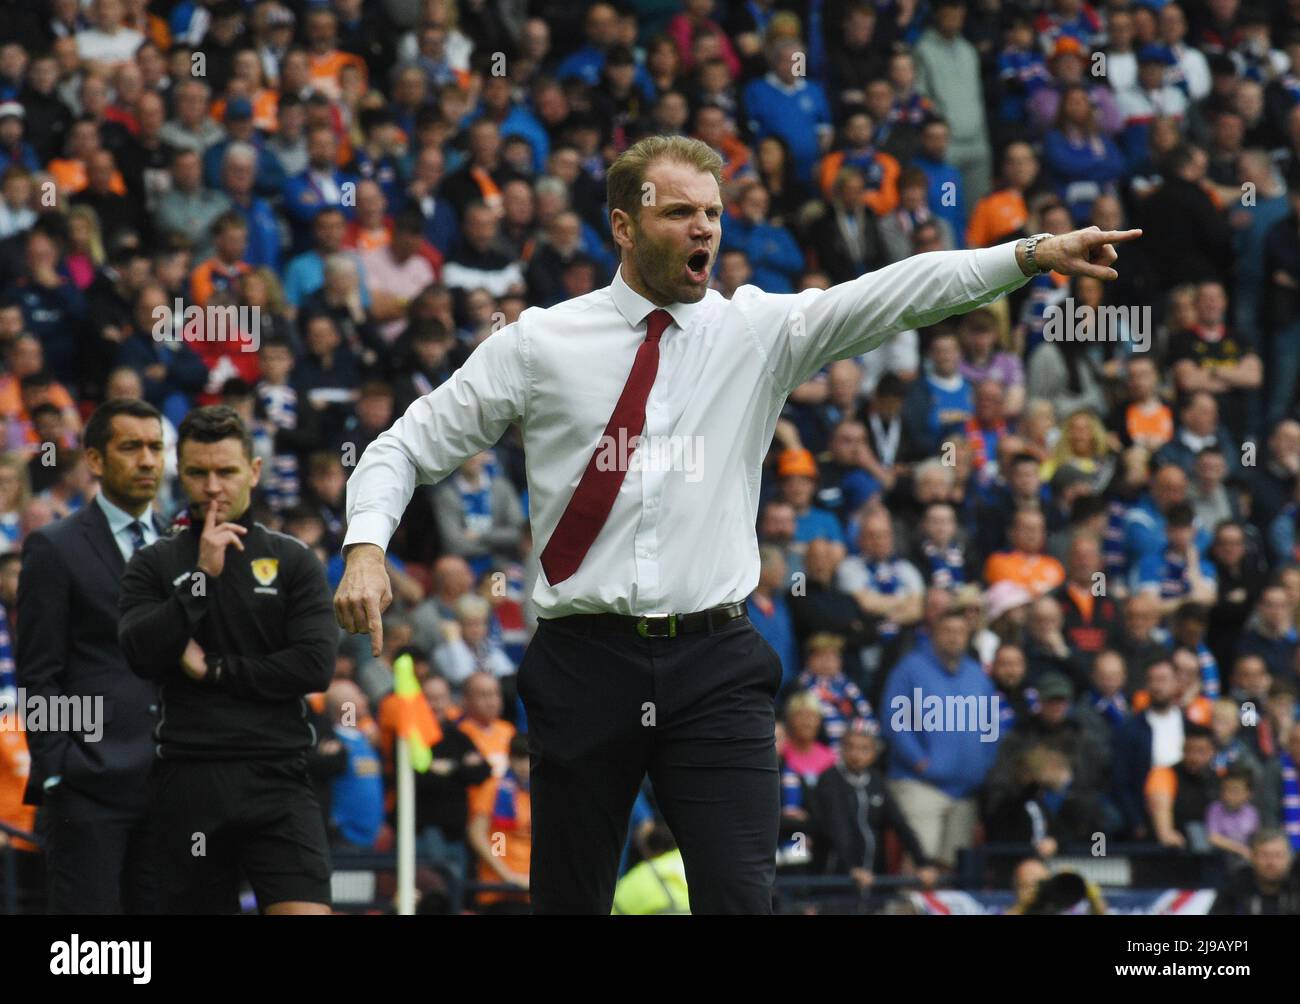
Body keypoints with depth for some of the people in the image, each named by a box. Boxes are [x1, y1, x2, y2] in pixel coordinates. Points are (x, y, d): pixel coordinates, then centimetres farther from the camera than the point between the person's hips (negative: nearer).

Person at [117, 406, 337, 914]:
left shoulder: (293, 561, 7)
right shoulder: (154, 564, 8)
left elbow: (315, 666, -4)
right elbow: (141, 655, -7)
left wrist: (213, 669, -5)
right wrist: (202, 575, -11)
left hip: (276, 777, -1)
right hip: (188, 778, 1)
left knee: (306, 912, -17)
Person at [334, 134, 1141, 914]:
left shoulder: (759, 330, 6)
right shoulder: (540, 344, 4)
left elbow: (897, 294, -6)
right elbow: (409, 446, 9)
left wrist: (1035, 255, -19)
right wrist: (367, 545, -10)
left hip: (717, 670, 0)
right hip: (586, 661, 0)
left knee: (743, 897, -10)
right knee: (569, 899, 5)